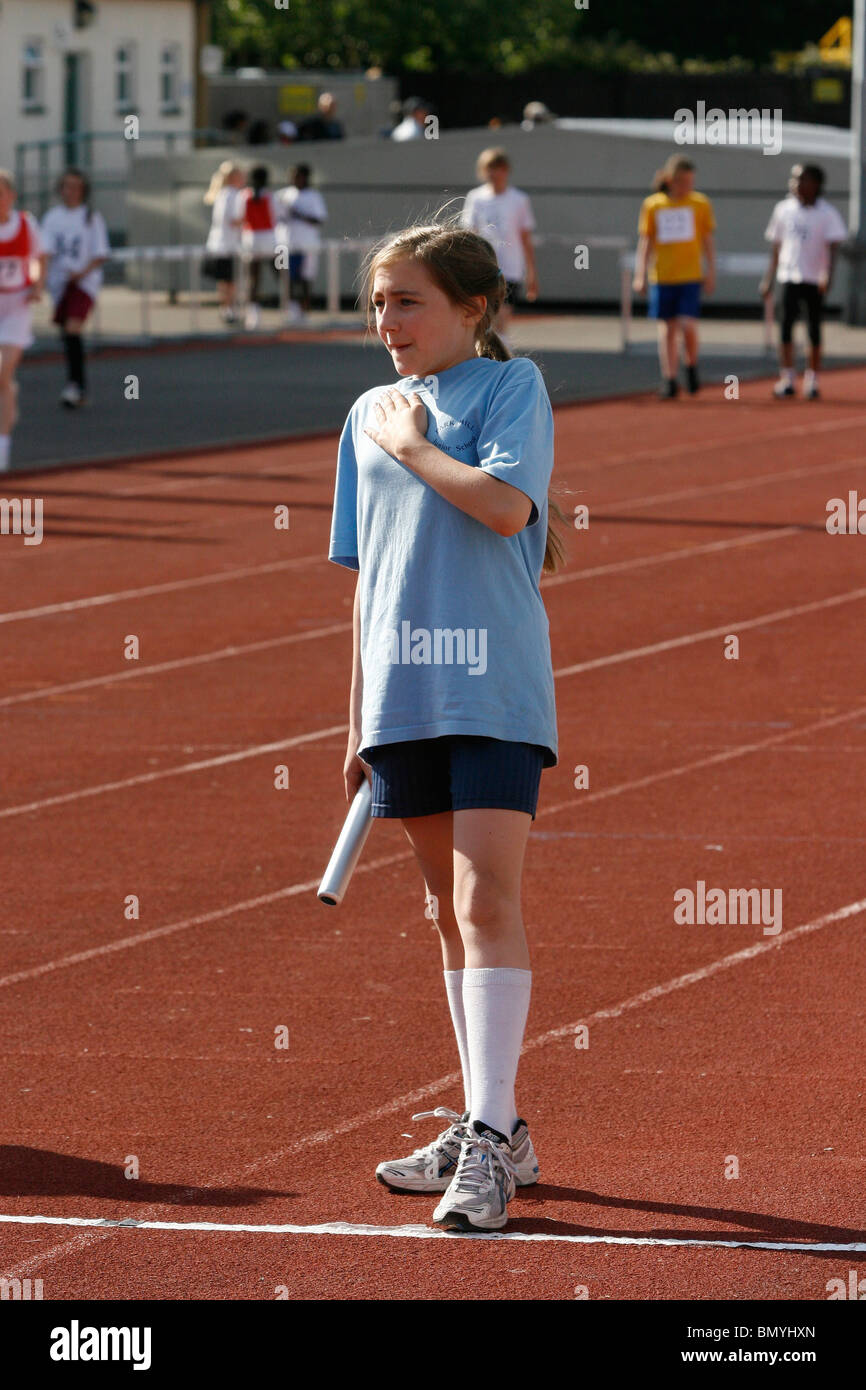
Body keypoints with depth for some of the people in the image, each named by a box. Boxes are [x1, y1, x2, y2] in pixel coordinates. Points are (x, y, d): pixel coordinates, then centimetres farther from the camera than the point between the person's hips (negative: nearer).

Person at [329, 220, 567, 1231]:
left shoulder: (511, 387, -2)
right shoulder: (370, 415, 15)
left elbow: (505, 503, -20)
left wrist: (412, 447, -6)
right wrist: (358, 715, 17)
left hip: (493, 686, -6)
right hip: (404, 694, 6)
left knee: (487, 900, -14)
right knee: (449, 909, 11)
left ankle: (491, 1138, -16)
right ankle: (491, 1131, 19)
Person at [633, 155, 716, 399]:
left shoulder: (701, 204, 2)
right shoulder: (652, 205, 3)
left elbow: (708, 241, 7)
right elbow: (645, 242, 7)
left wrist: (710, 272, 2)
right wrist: (640, 275, 2)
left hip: (691, 277, -1)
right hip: (661, 277, 1)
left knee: (687, 325, -12)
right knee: (667, 329, 2)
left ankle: (691, 368, 12)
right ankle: (668, 379, 8)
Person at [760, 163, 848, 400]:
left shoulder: (826, 213, -4)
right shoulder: (784, 209, 7)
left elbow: (832, 247, -9)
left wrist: (827, 274, -24)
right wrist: (768, 279, 12)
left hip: (814, 281, -3)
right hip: (788, 277, 3)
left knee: (814, 331, 3)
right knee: (785, 327, -6)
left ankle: (812, 381, 12)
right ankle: (786, 379, -1)